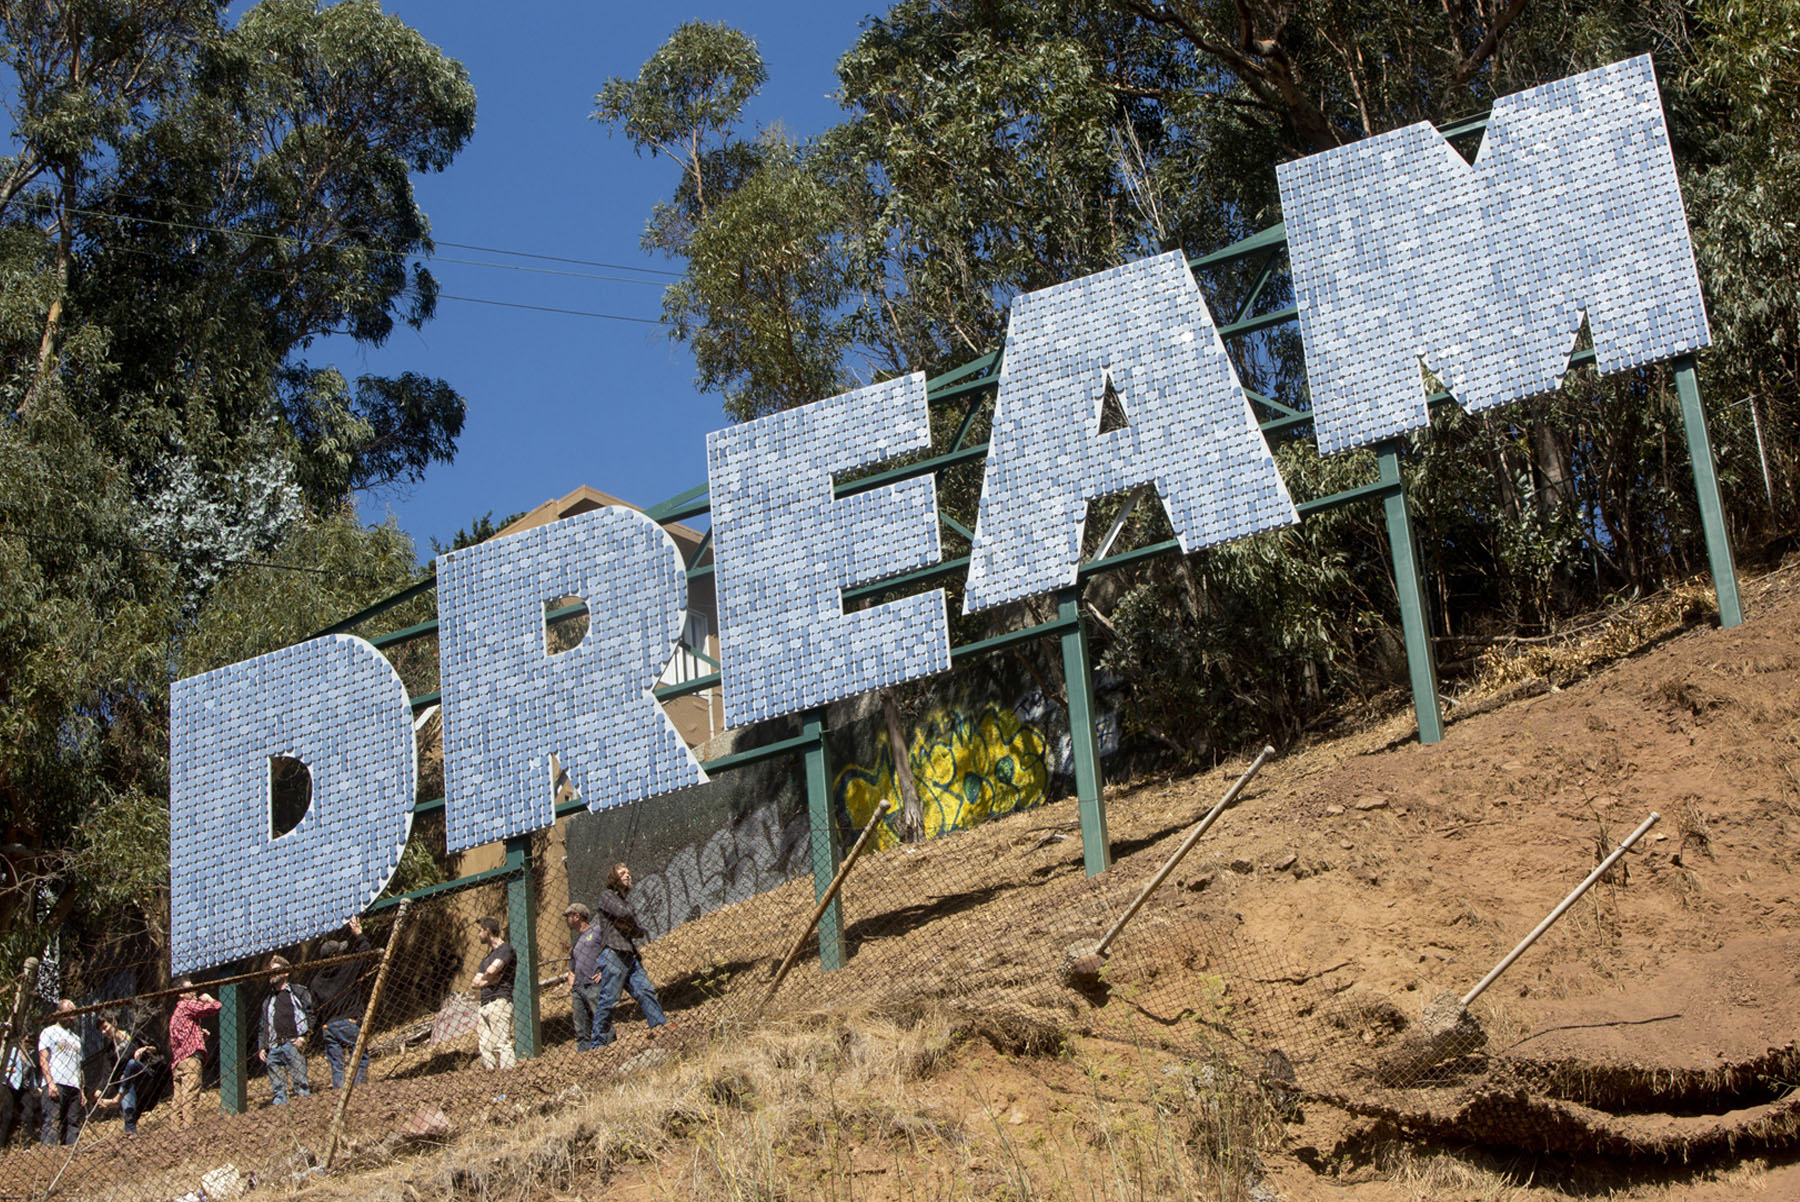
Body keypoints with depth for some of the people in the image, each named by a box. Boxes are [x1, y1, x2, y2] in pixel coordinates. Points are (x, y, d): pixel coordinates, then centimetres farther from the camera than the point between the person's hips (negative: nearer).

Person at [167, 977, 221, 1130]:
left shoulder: (175, 1011, 25)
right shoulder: (188, 1005, -4)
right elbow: (215, 1007, -9)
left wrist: (200, 1034, 16)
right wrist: (208, 998, 12)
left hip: (176, 1060, 10)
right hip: (190, 1056, -10)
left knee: (179, 1100, 7)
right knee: (190, 1096, -15)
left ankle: (178, 1129, 5)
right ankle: (189, 1128, -21)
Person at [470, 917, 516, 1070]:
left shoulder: (505, 949, -1)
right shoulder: (487, 957, 27)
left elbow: (492, 970, -17)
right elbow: (476, 982, 18)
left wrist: (482, 979, 4)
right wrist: (488, 981, -2)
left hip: (500, 1001, -9)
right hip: (485, 1005, 9)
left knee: (501, 1043, -16)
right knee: (484, 1045, 2)